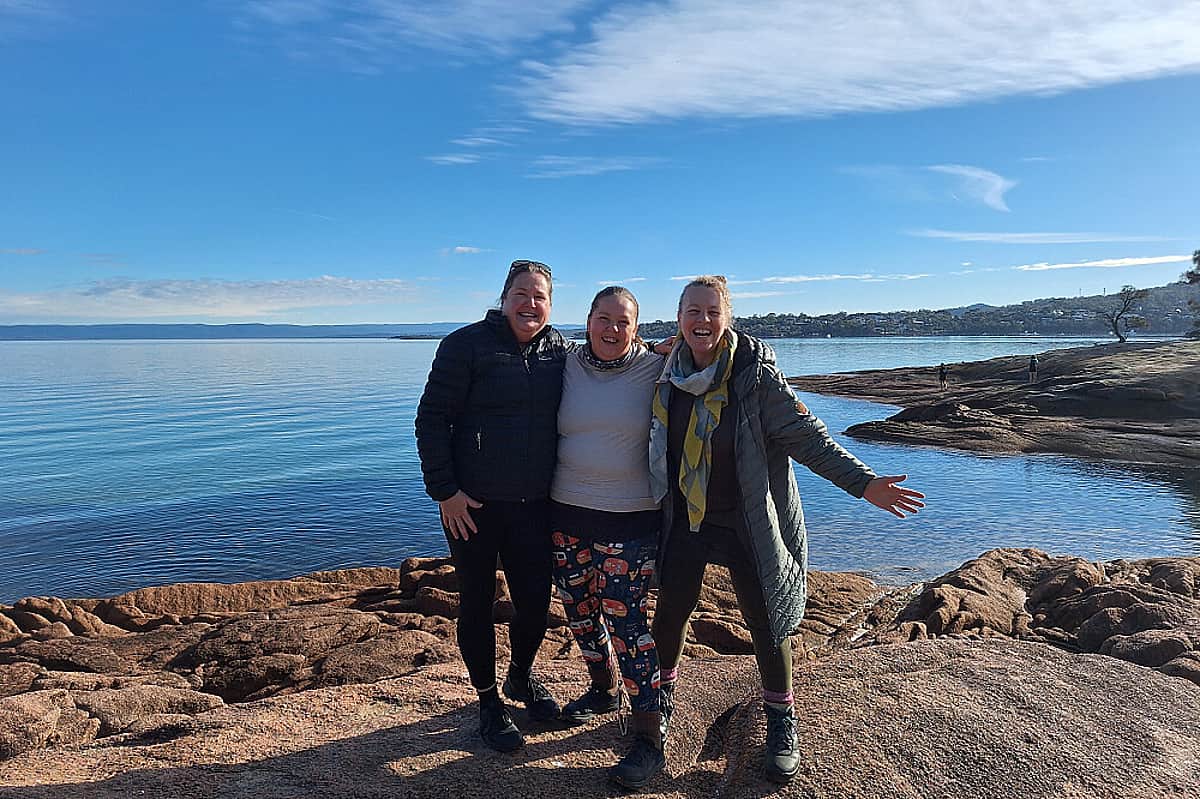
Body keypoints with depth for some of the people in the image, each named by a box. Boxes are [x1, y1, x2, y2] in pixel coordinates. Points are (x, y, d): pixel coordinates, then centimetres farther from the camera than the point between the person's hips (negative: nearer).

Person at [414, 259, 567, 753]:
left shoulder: (561, 352, 5)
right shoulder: (467, 345, -7)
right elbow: (432, 419, -8)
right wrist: (444, 489, -12)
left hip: (534, 505, 4)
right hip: (471, 504, -3)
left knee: (535, 602, 9)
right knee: (477, 603, 9)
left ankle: (521, 674, 40)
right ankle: (489, 700, 30)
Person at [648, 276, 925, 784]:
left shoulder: (754, 372, -14)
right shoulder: (666, 375, -2)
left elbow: (803, 434, -14)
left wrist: (863, 482, -20)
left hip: (747, 524, -3)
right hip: (684, 520, 3)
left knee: (766, 622, 6)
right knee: (670, 613, 12)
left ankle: (780, 722, 29)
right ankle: (662, 695, 40)